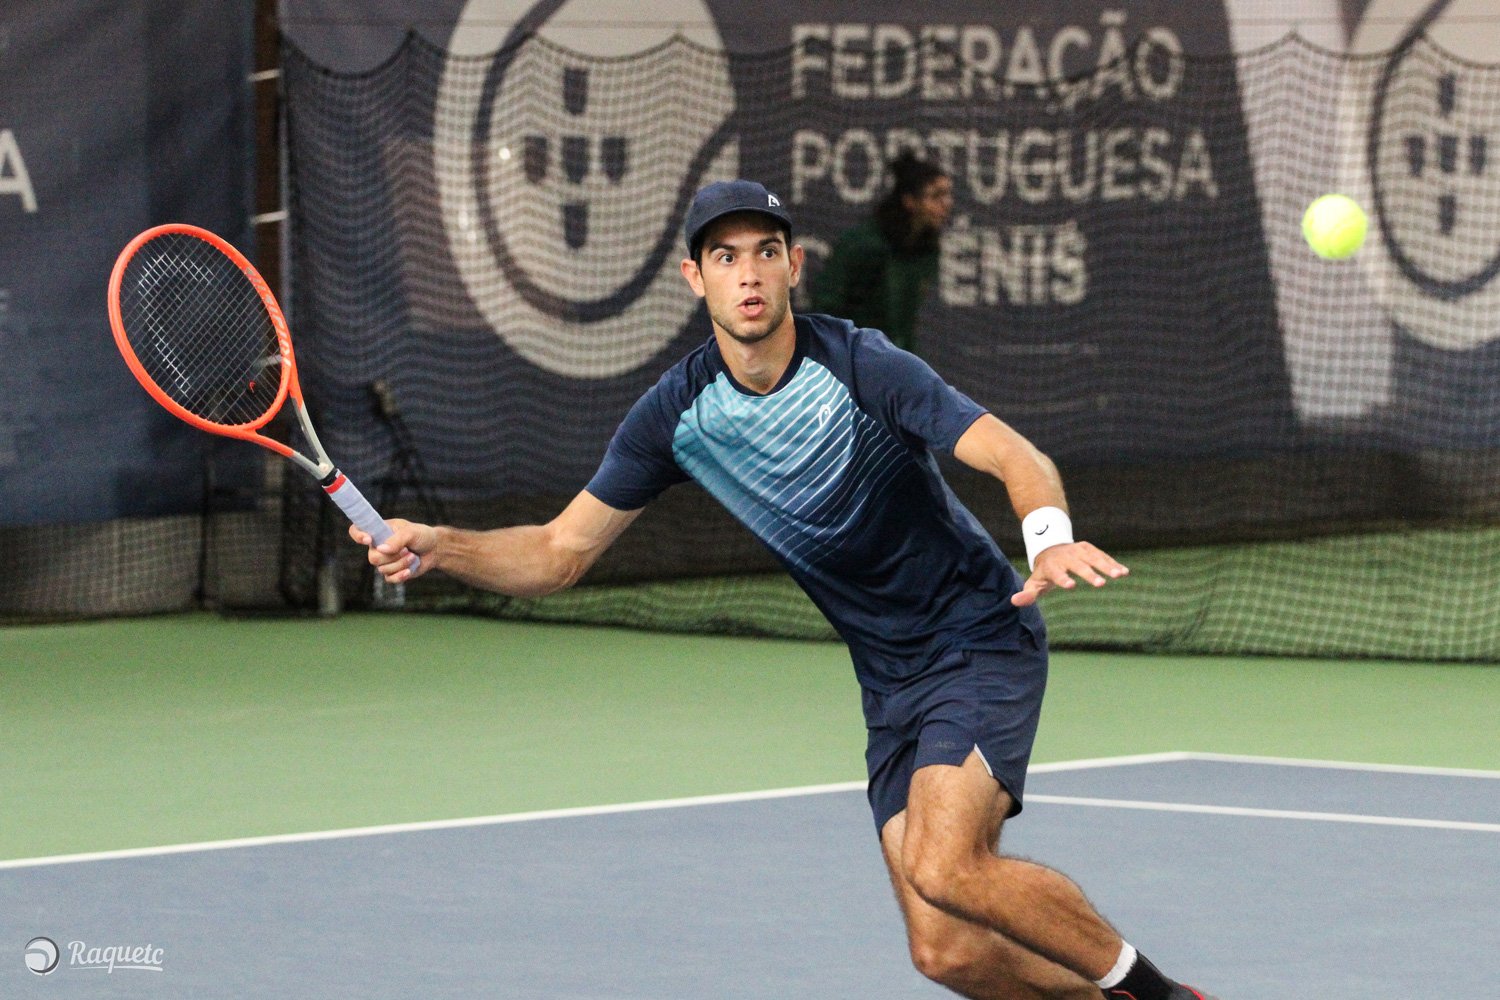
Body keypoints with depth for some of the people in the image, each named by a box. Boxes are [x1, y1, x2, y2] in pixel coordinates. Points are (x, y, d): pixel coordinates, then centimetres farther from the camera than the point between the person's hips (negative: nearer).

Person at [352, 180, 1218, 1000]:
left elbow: (1015, 456, -27)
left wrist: (1051, 538, -49)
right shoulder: (676, 415, -3)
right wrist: (435, 547, -14)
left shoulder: (862, 366, -17)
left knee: (945, 869, -27)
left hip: (982, 642, -5)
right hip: (892, 684, 5)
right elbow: (560, 552, 3)